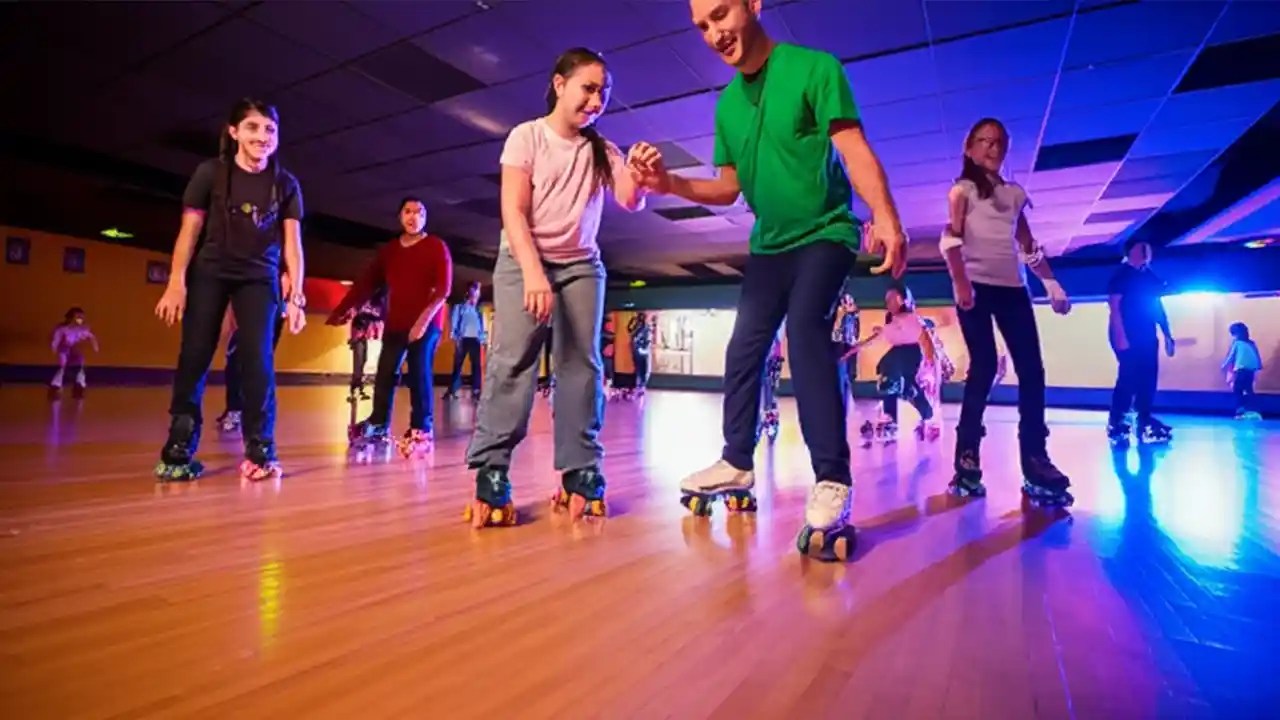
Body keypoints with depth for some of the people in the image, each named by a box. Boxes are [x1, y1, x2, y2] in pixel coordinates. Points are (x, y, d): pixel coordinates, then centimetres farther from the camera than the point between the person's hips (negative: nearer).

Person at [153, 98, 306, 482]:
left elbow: (293, 243, -6)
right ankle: (178, 450, 6)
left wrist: (296, 296, -13)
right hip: (208, 274, 0)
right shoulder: (211, 172, -5)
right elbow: (189, 231, -5)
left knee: (258, 358, -10)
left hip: (259, 278, 0)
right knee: (194, 357, -2)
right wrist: (176, 283, -13)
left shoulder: (286, 184, -3)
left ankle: (260, 451, -7)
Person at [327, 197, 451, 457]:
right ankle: (378, 426, 18)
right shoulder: (389, 250, 13)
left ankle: (422, 430, -7)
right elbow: (366, 282, 10)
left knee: (419, 374, -12)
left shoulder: (437, 247, -1)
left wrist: (424, 318, -21)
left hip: (426, 323, -5)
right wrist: (343, 309, 1)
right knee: (385, 374, 5)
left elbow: (444, 288, -10)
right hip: (395, 323, 5)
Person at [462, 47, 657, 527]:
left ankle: (582, 472, 1)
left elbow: (631, 202, -9)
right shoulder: (526, 136, -5)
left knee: (581, 363, -3)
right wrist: (533, 272, -26)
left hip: (582, 265, 3)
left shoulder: (602, 150, 4)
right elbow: (513, 210, -13)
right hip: (523, 259, -3)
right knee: (512, 358, -14)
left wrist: (639, 174, -31)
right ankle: (490, 474, -12)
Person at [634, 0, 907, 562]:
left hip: (826, 234, -7)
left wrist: (885, 216, -32)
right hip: (768, 245, 7)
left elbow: (854, 150, -18)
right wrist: (672, 184, -8)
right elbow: (729, 186, 9)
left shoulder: (815, 69, -9)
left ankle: (832, 483, -25)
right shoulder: (726, 104, 9)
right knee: (744, 349, 6)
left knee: (806, 328, -29)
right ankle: (736, 465, 21)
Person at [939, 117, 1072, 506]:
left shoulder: (1014, 194, 22)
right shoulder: (962, 189, 8)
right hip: (977, 286, -5)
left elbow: (1029, 246, 21)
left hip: (1012, 287, 5)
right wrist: (960, 281, -20)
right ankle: (967, 455, -5)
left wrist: (1051, 283, 11)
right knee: (983, 367, -12)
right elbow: (951, 238, -6)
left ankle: (1036, 459, -2)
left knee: (1032, 370, -5)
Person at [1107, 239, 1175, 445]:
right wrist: (1120, 336, -20)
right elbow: (1114, 305, -12)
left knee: (1148, 379, 5)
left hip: (1147, 336, 8)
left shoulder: (1151, 277, 18)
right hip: (1127, 336, -8)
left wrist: (1167, 335, 15)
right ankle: (1115, 423, -10)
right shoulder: (1121, 274, -4)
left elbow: (1158, 307, 20)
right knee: (1128, 377, -14)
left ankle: (1144, 422, 11)